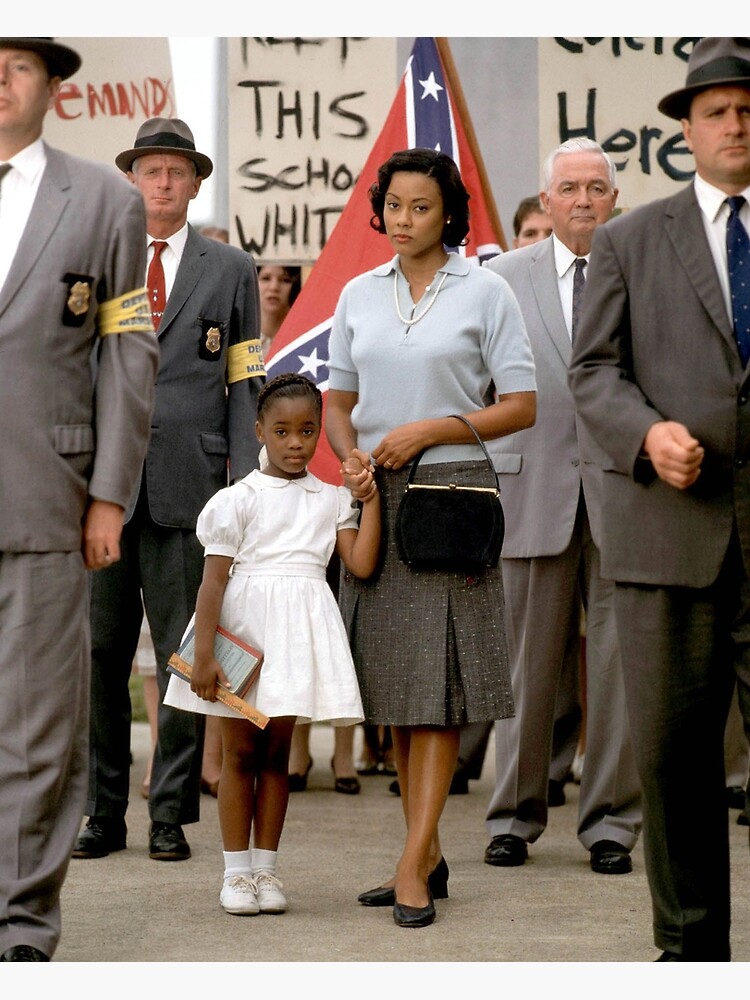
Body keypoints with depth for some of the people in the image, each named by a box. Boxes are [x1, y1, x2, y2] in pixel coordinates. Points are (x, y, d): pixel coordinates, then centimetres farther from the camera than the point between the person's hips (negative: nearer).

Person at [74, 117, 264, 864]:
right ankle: (103, 812, 11)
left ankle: (171, 814, 8)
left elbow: (244, 383, 7)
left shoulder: (231, 270, 11)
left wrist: (244, 485, -2)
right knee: (98, 655, 3)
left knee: (183, 656, 1)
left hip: (186, 491, -1)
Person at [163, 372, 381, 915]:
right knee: (240, 752, 3)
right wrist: (203, 656, -12)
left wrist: (371, 499, -5)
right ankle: (237, 872, 10)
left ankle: (266, 868, 15)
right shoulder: (238, 500, -2)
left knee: (276, 752, 8)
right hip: (244, 624, -2)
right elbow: (214, 581, -6)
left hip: (298, 632, 2)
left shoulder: (331, 500, 8)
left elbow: (362, 564, -6)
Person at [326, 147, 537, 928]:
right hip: (374, 498, 4)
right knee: (391, 683, 5)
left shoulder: (484, 292, 0)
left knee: (435, 683, -8)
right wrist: (350, 453, -4)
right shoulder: (358, 295, 12)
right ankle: (429, 854, 14)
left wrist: (427, 431, -11)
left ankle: (412, 869, -10)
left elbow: (522, 405, -3)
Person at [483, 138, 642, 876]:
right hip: (535, 490, 0)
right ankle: (515, 815, 16)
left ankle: (612, 822, 11)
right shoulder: (502, 278, 9)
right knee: (527, 663, 4)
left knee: (622, 665, 1)